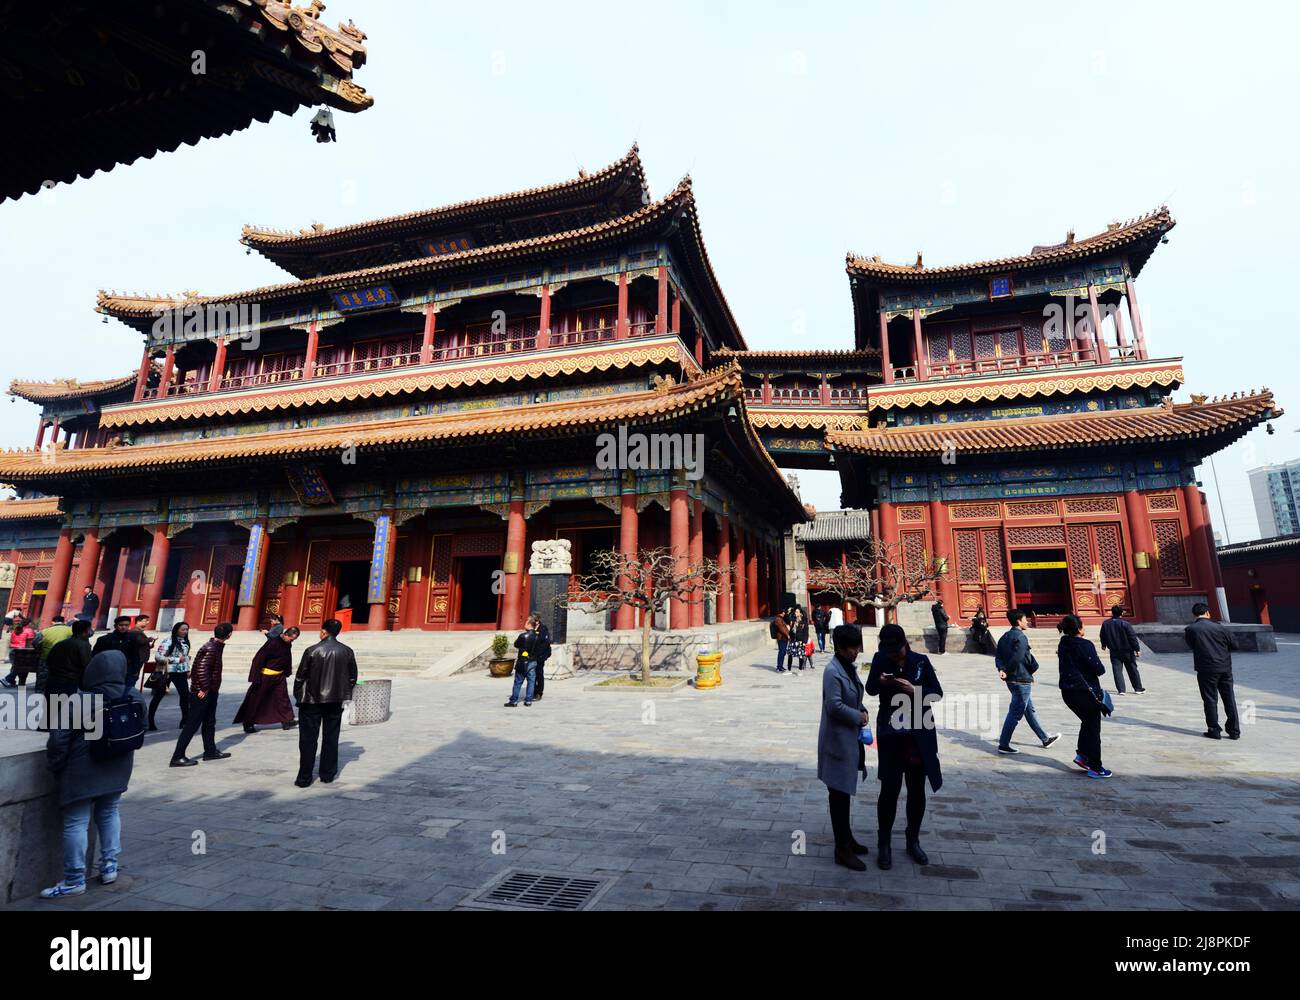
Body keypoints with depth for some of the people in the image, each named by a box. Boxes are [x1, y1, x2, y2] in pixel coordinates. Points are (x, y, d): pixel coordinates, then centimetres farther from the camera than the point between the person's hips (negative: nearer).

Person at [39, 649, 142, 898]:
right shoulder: (134, 698, -5)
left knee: (76, 823, 6)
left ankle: (75, 880, 13)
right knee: (109, 814, 20)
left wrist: (57, 767, 3)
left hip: (82, 772, -5)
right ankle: (110, 867, 26)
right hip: (117, 770, 5)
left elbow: (58, 741, -13)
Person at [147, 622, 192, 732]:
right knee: (158, 696, 7)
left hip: (181, 672, 5)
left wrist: (188, 670, 13)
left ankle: (185, 720, 9)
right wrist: (177, 660, -21)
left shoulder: (185, 642, 8)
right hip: (166, 672, -5)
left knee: (185, 695, 0)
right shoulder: (167, 641, -12)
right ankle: (150, 721, 20)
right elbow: (158, 657, -19)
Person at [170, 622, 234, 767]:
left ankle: (210, 751, 26)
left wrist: (210, 688, 15)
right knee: (192, 724, -3)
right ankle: (178, 757, 4)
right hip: (202, 693, -10)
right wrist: (203, 689, -21)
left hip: (211, 691, 10)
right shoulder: (210, 648, -20)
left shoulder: (216, 646, 9)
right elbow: (201, 669, -28)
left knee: (209, 722, 17)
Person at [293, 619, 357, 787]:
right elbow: (352, 677, 2)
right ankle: (328, 774, 18)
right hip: (335, 701, 2)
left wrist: (298, 696, 7)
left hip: (312, 700, -2)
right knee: (331, 738, 12)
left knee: (308, 739, 7)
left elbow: (300, 676, -7)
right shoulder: (347, 651, -3)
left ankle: (304, 777, 10)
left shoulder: (312, 650, -11)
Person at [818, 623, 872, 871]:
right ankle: (842, 849, 11)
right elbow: (834, 705, -24)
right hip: (838, 740, -9)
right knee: (839, 794, 1)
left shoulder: (850, 667, 8)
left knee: (844, 792, 20)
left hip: (850, 737, 9)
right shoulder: (833, 671, -20)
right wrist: (858, 717, -13)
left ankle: (847, 838, 34)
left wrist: (862, 711, 2)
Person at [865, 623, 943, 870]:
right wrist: (880, 682, -17)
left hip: (919, 735, 1)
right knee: (889, 789, 2)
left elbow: (937, 693, -2)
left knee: (917, 790, 13)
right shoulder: (879, 660, -5)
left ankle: (913, 841, 32)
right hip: (890, 735, -1)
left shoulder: (921, 661, -7)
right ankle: (884, 845, 18)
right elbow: (870, 690, 5)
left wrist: (914, 690, -20)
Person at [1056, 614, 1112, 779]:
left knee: (1087, 722, 24)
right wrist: (1100, 666, 3)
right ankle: (1095, 768, 12)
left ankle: (1082, 754, 18)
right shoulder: (1085, 645, -17)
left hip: (1067, 692, 7)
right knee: (1093, 728, 6)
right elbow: (1099, 670, -16)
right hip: (1086, 692, -6)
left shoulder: (1062, 645, 5)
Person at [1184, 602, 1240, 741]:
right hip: (1225, 667, 3)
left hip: (1206, 669, -3)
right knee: (1229, 699, 12)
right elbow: (1234, 645, 4)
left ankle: (1214, 730, 8)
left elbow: (1191, 647, 2)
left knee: (1210, 700, 6)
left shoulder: (1190, 630, -8)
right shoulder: (1218, 627, -3)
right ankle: (1234, 731, 17)